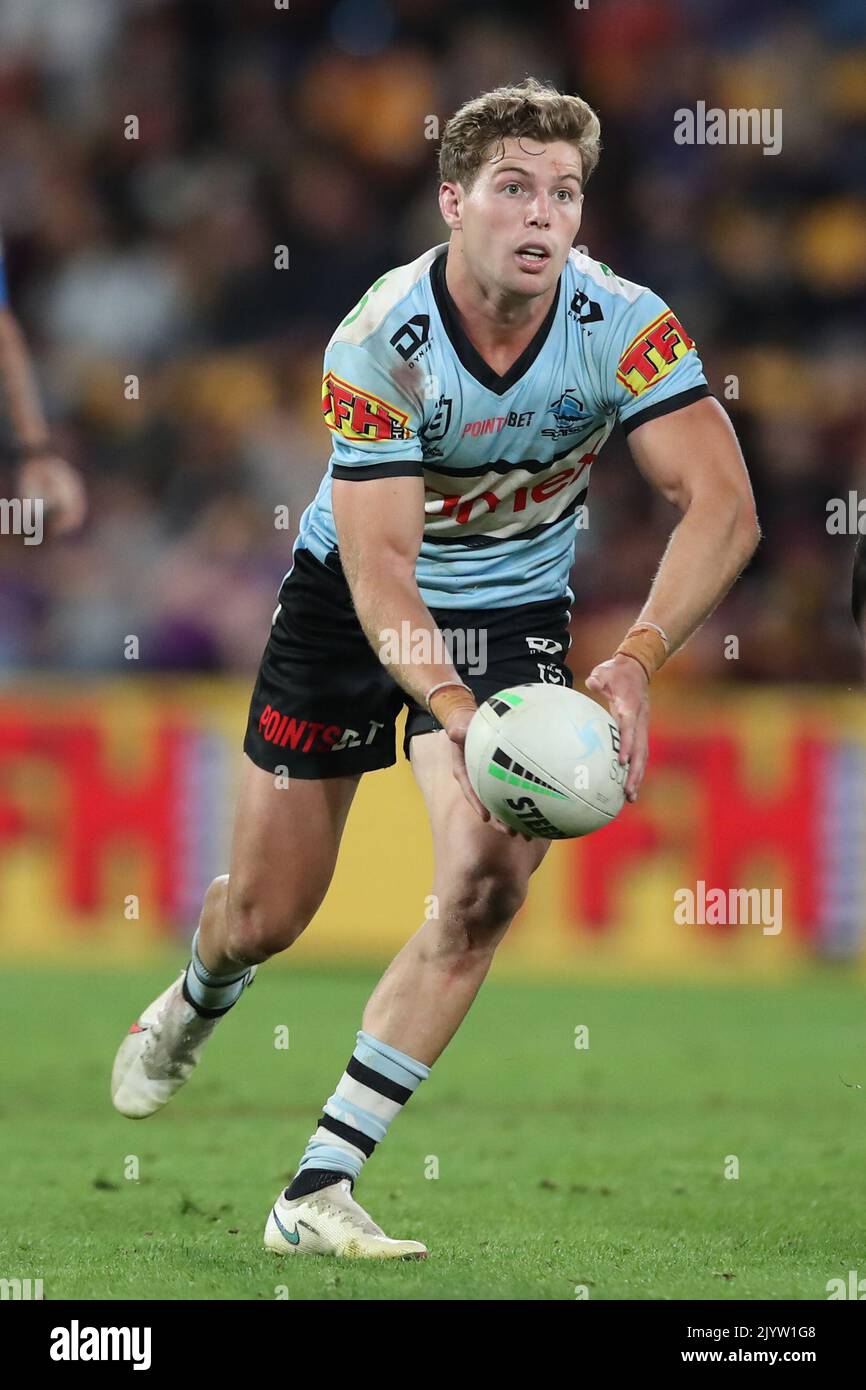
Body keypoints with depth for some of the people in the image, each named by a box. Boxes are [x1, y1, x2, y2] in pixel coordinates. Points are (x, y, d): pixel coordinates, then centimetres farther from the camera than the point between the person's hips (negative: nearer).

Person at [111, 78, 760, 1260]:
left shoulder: (626, 325, -23)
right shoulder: (378, 349, -29)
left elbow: (723, 505, -26)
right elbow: (380, 572, -33)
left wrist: (637, 659, -41)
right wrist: (456, 714, -49)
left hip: (517, 606, 2)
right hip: (350, 598, -2)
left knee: (486, 886, -18)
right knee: (267, 912, 6)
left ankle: (319, 1191, -12)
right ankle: (190, 1010, 46)